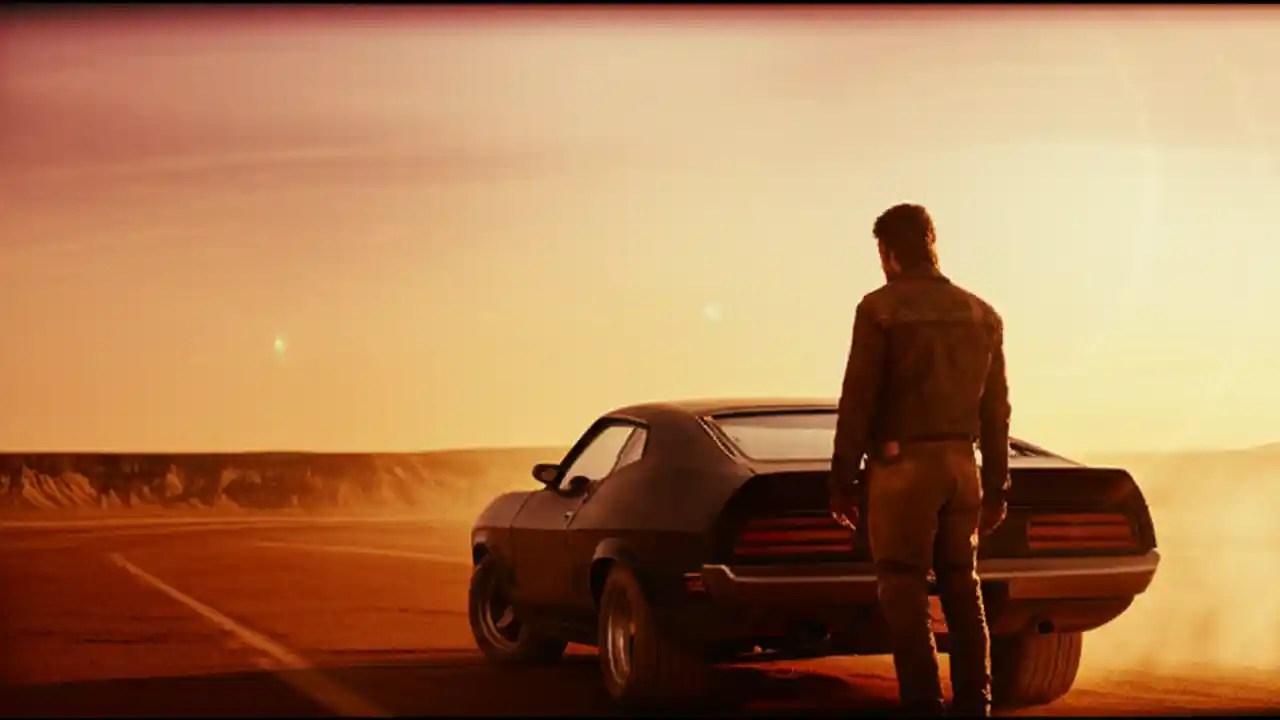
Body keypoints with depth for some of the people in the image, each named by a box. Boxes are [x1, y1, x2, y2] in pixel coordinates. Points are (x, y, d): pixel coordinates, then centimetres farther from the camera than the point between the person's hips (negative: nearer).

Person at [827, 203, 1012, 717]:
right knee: (961, 586, 13)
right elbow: (996, 409, 12)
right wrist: (996, 486, 18)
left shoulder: (880, 309, -7)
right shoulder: (982, 315, 10)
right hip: (961, 463, 6)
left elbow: (857, 400, -9)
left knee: (904, 589, -2)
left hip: (902, 463, -6)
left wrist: (843, 479, -4)